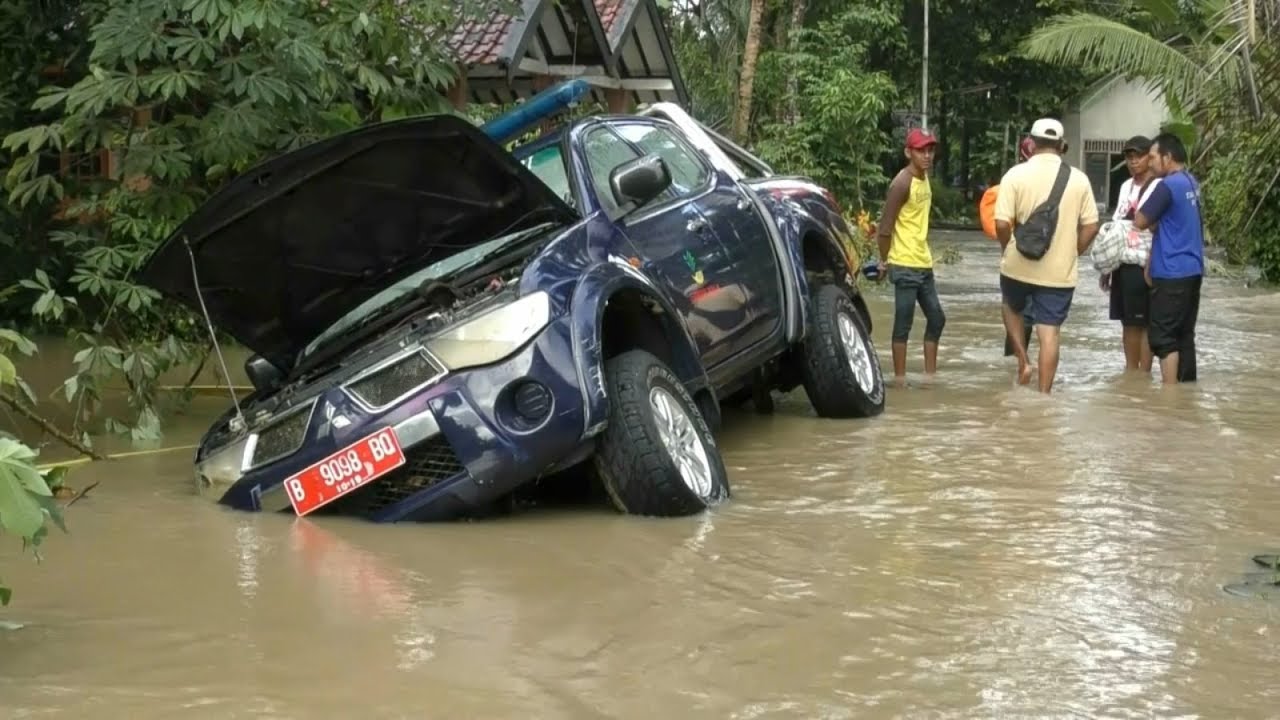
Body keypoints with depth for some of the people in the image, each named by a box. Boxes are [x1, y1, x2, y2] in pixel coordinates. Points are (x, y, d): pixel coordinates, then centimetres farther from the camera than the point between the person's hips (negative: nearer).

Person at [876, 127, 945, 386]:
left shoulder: (924, 177, 9)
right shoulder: (902, 183, -17)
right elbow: (885, 228, -18)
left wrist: (916, 253, 15)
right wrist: (885, 261, -8)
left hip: (924, 264, 9)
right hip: (905, 266, -9)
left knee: (936, 318, 13)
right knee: (903, 325, -3)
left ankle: (930, 375, 22)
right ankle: (900, 379, 3)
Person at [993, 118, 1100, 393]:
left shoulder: (1016, 174, -8)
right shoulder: (1079, 179, 0)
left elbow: (1002, 224, -12)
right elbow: (1091, 226, 1)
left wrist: (1009, 251, 6)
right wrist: (1071, 253, 14)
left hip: (1019, 266, -1)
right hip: (1060, 272, 1)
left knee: (1012, 307, 27)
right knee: (1050, 334, 4)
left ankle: (1022, 361, 14)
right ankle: (1044, 394, 5)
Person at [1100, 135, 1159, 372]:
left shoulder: (1158, 188, -10)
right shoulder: (1126, 186, 14)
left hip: (1142, 264, -8)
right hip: (1122, 264, 8)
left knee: (1144, 323, -1)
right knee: (1128, 322, 13)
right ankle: (1130, 372, 21)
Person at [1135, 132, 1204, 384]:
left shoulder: (1168, 185, -17)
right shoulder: (1191, 183, 12)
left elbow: (1140, 222, -12)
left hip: (1172, 273, -9)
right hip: (1192, 269, 9)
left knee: (1163, 337, -3)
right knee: (1185, 334, 12)